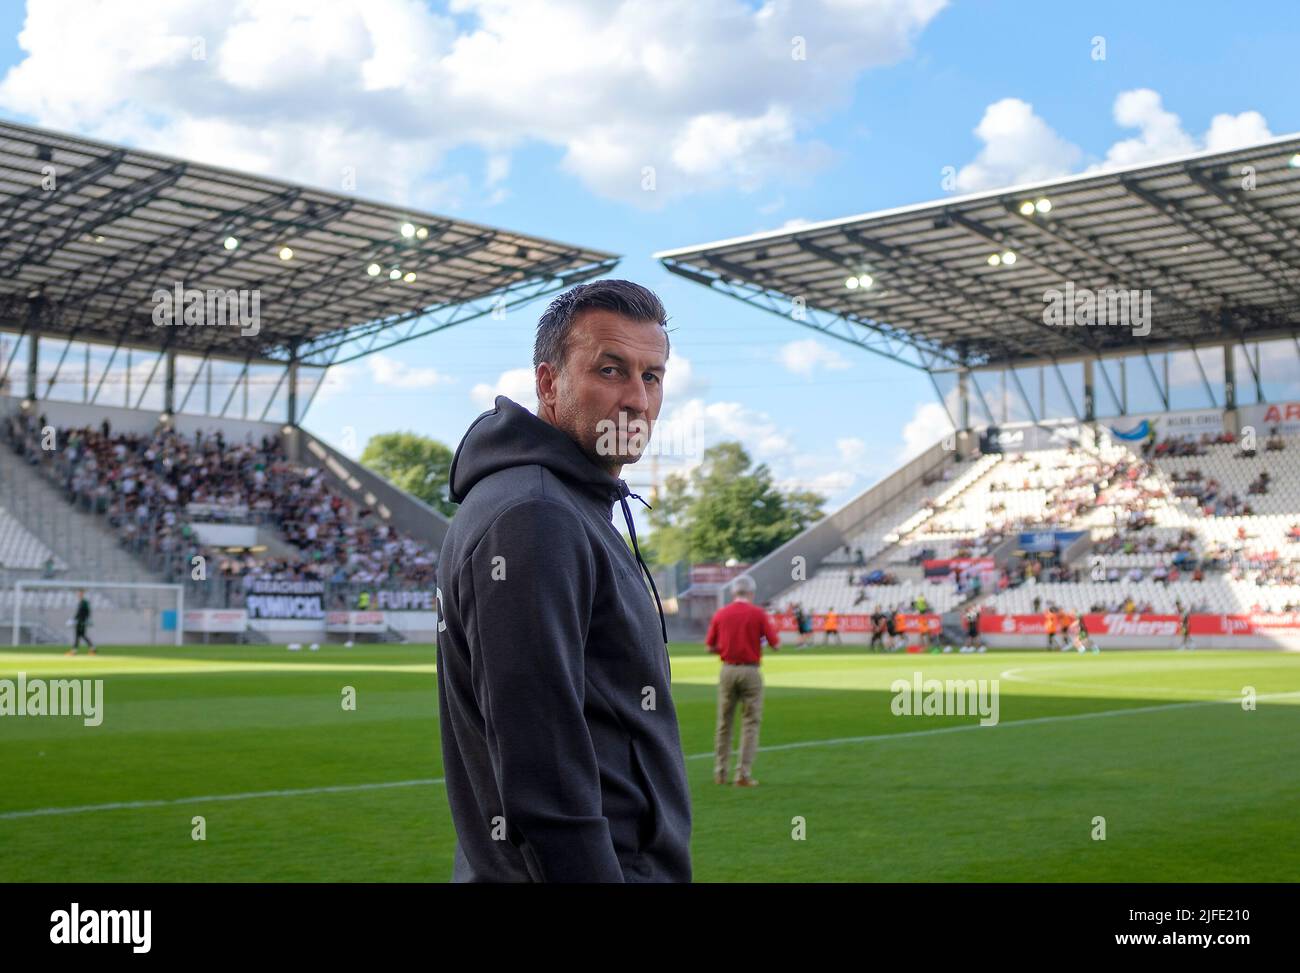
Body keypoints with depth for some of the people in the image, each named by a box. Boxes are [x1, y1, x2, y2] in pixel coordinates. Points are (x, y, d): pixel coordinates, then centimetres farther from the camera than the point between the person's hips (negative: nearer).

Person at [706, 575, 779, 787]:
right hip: (750, 671, -3)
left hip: (727, 670, 3)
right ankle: (743, 774, -1)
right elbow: (775, 645, -4)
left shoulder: (720, 614, 3)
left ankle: (720, 773, 17)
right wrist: (771, 628, 16)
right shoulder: (758, 613, -6)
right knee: (750, 723, 3)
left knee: (724, 723, 12)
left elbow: (710, 647, 6)